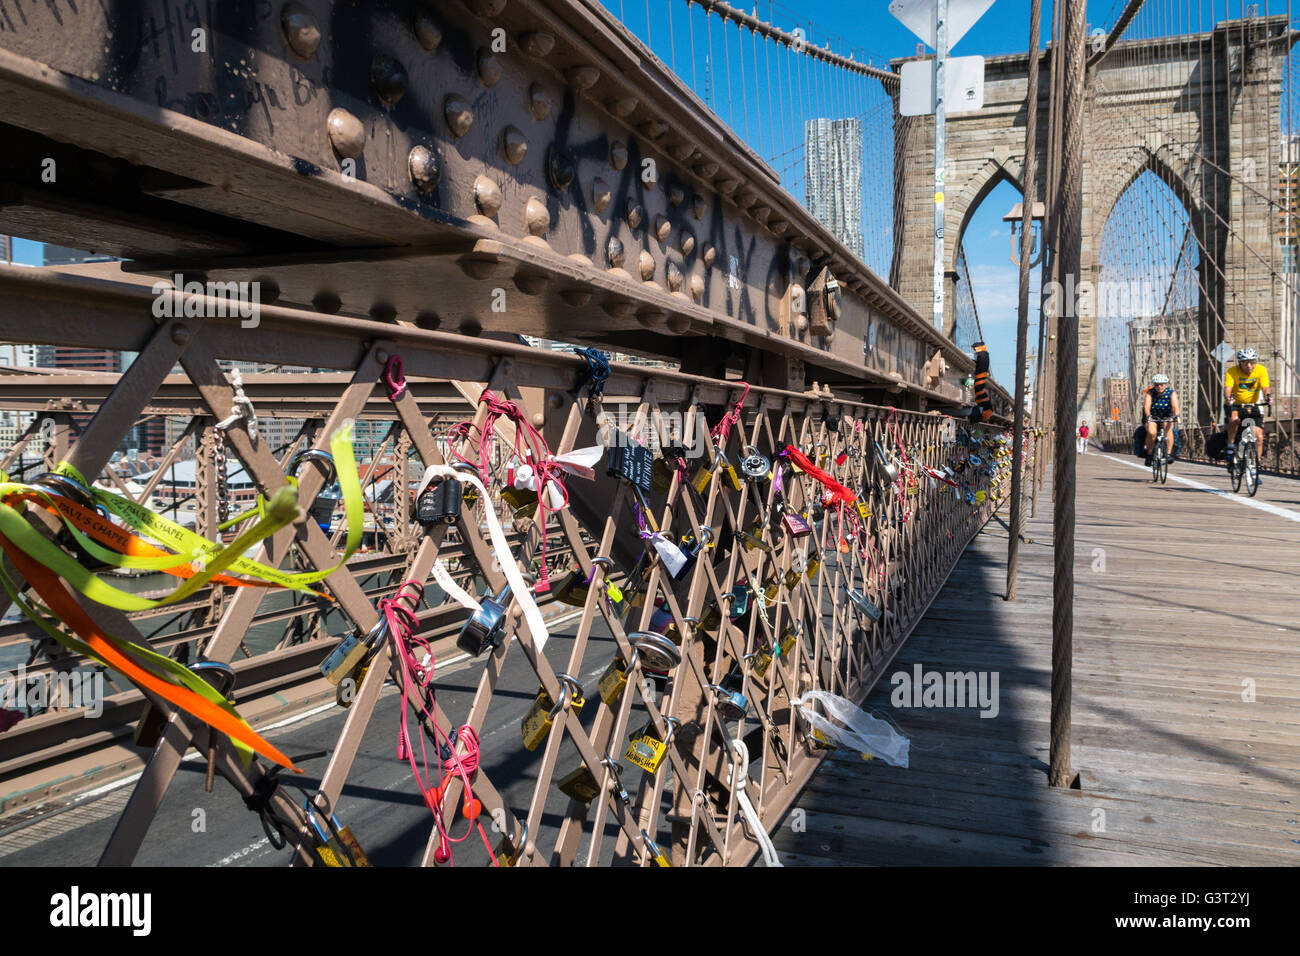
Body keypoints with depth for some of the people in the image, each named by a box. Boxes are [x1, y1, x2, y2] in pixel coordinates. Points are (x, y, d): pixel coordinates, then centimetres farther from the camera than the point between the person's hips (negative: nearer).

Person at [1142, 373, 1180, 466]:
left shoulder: (1171, 393, -16)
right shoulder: (1150, 392, -18)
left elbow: (1175, 407, -30)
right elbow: (1147, 406, -33)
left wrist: (1175, 415, -51)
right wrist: (1148, 416, -53)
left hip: (1166, 417, 1)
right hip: (1152, 417, -1)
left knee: (1168, 427, -32)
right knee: (1151, 432, -29)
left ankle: (1169, 453, -28)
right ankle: (1149, 454, -10)